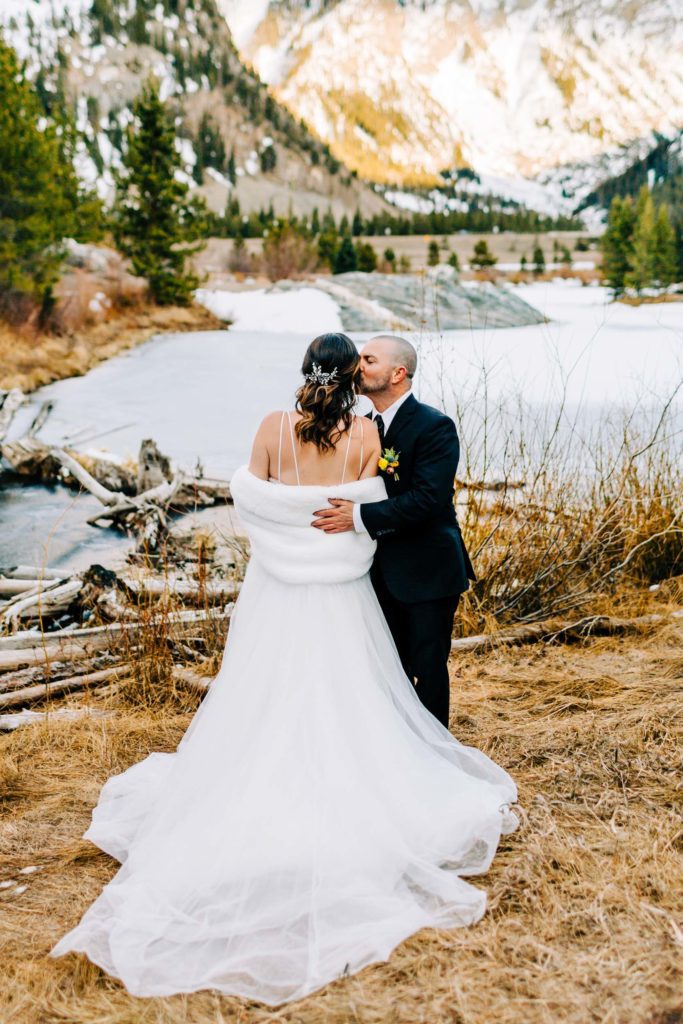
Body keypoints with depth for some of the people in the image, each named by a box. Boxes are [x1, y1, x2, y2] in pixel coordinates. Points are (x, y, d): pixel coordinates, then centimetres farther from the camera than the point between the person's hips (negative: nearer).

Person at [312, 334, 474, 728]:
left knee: (428, 668, 5)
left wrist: (360, 517, -29)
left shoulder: (435, 427, -16)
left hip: (427, 571, -7)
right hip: (383, 571, 7)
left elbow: (428, 499, -27)